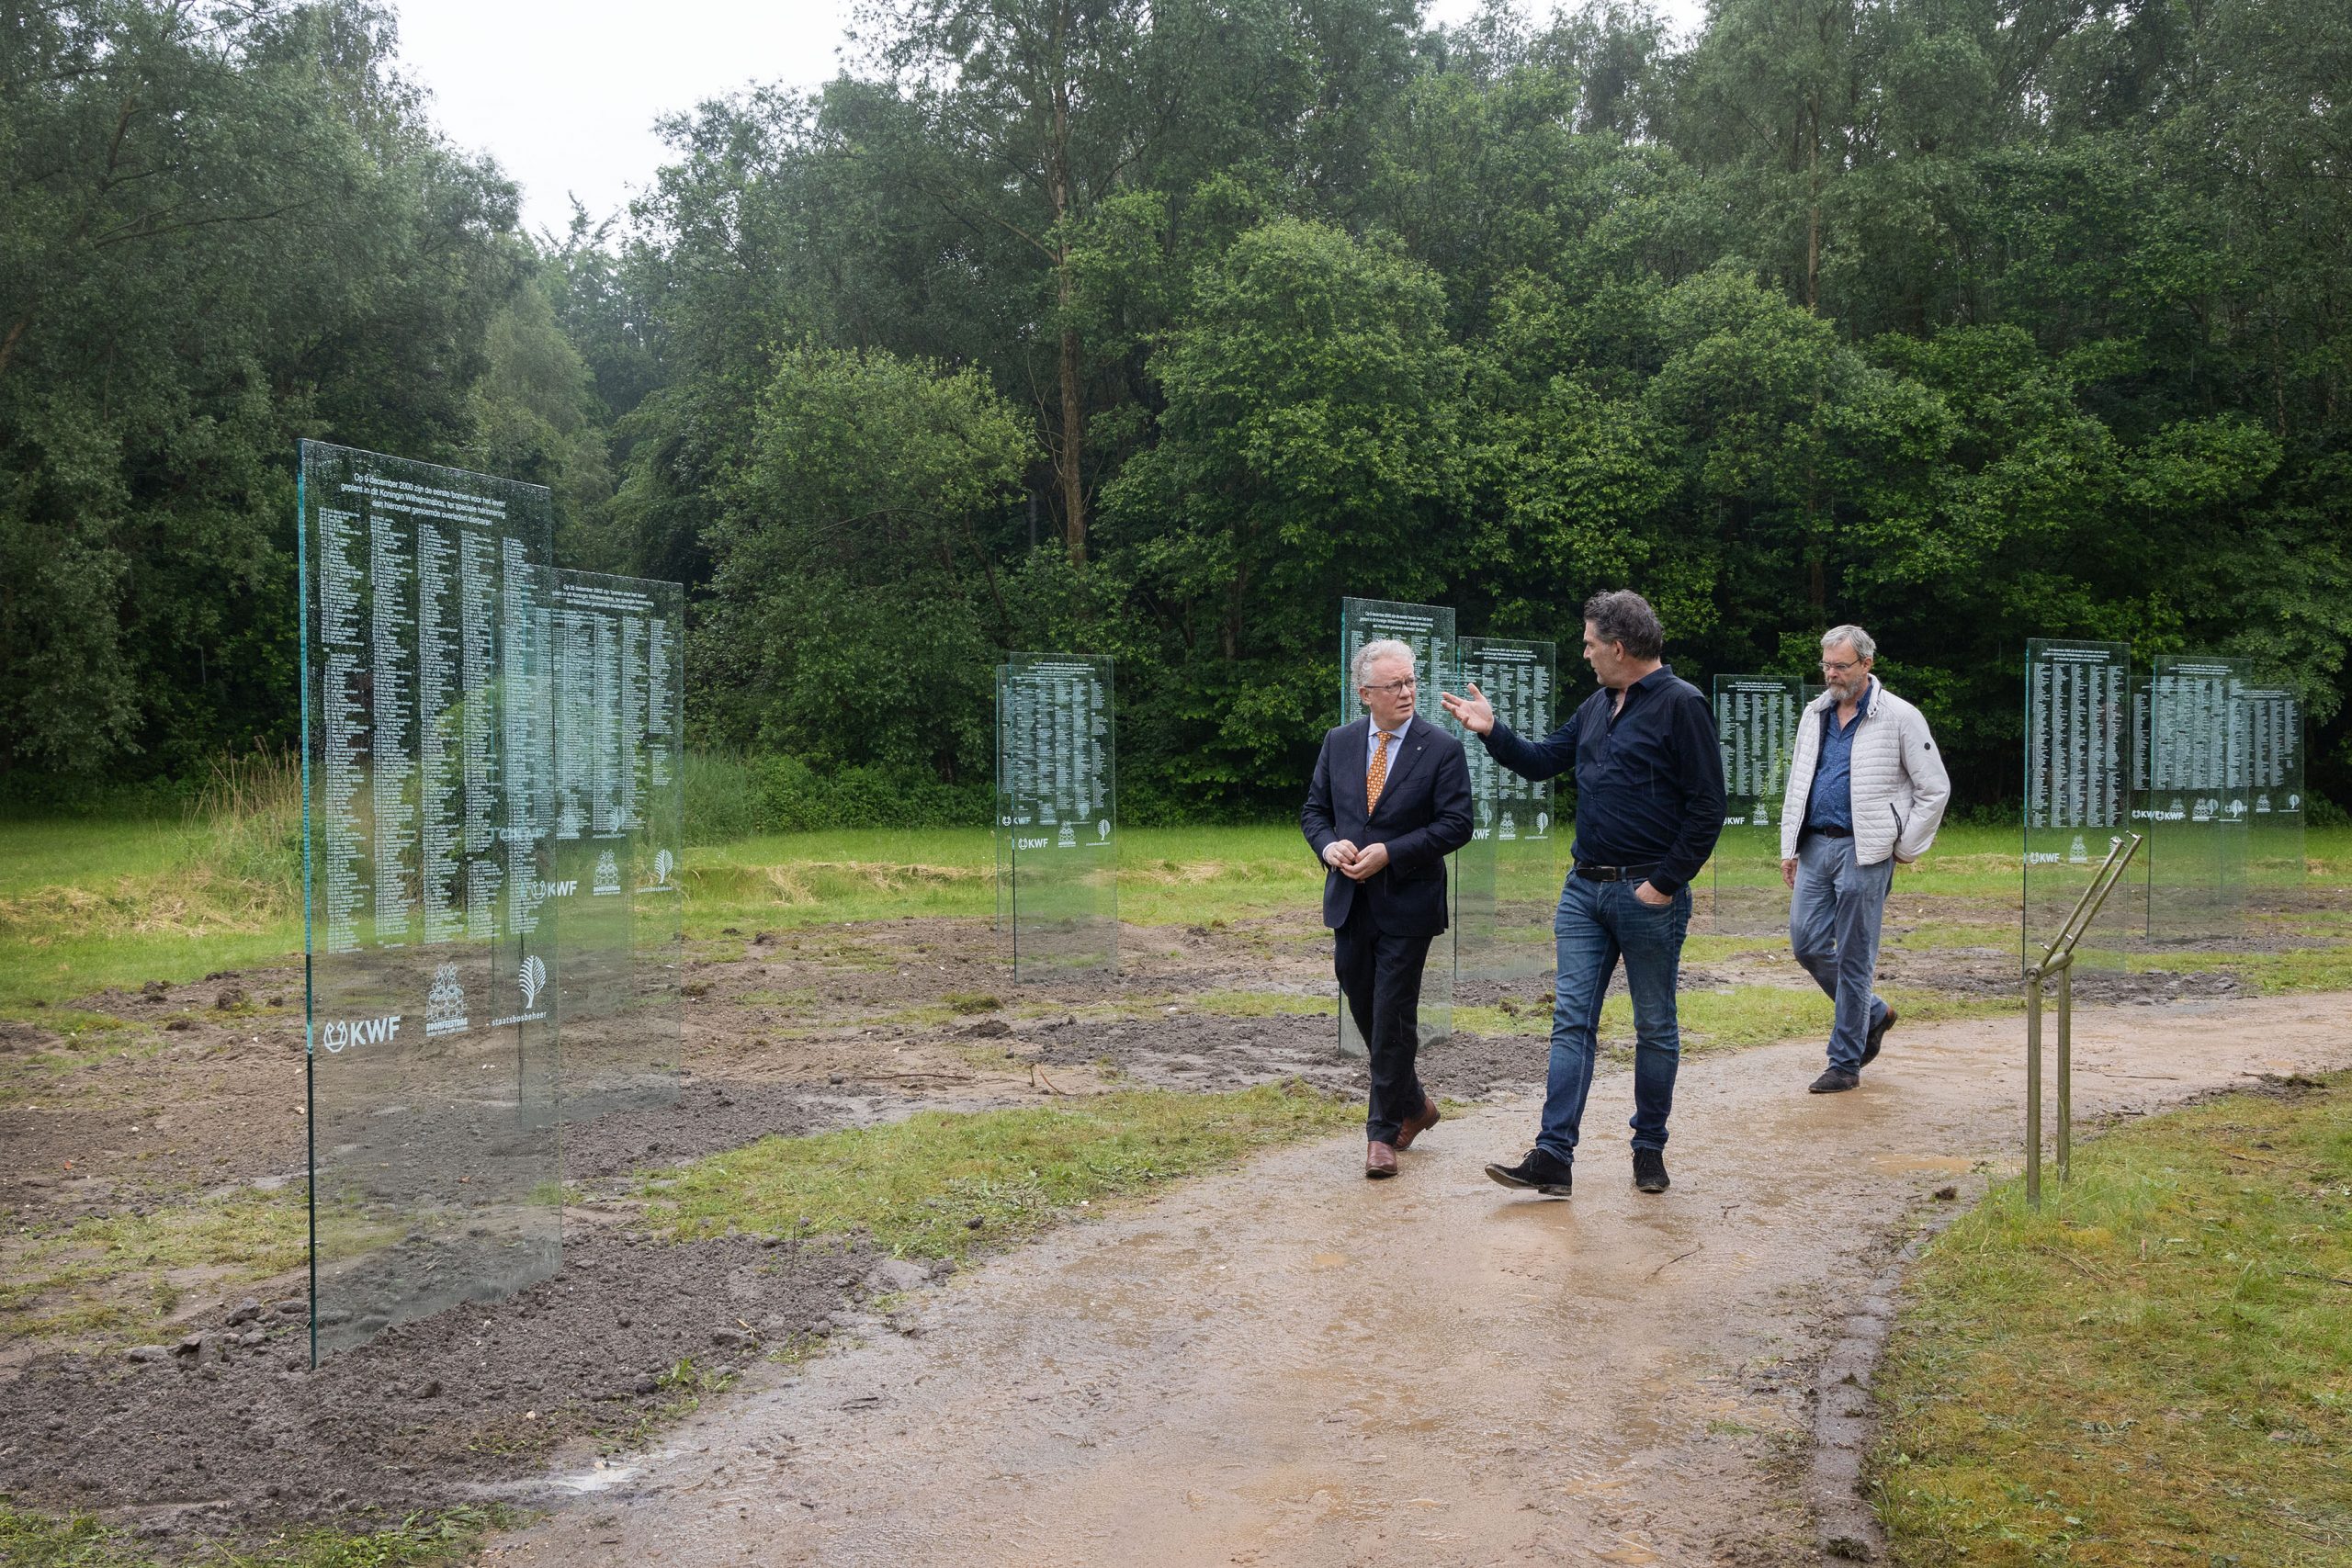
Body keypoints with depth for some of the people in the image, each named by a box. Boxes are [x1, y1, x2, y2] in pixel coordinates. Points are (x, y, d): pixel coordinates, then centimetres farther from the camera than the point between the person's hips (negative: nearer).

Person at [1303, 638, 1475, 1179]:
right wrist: (1329, 845, -10)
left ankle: (1383, 1131, 10)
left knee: (1392, 1019, -2)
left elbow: (1456, 824, -11)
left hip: (1407, 905, -5)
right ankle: (1413, 1103, 35)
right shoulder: (1338, 743, 6)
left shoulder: (1442, 749, -6)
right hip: (1350, 902, 5)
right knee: (1364, 1010, 14)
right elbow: (1314, 809, 11)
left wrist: (1389, 853, -18)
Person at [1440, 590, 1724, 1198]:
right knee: (1571, 1021, 1)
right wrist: (1492, 731, 9)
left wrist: (1665, 882, -16)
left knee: (1654, 1027, 7)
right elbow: (1544, 760, 23)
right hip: (1585, 890, 7)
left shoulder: (1681, 705, -11)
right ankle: (1553, 1158, 0)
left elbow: (1707, 807, -14)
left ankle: (1649, 1150, 20)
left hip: (1648, 895, -7)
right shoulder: (1598, 705, 13)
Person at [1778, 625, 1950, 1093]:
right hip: (1814, 847, 6)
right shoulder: (1815, 713, 12)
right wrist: (1789, 847, 12)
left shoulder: (1900, 717, -5)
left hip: (1863, 853, -6)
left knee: (1853, 958, -1)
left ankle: (1845, 1062, 9)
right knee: (1806, 945, 3)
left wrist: (1905, 848, -2)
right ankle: (1874, 1014, 27)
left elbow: (1935, 788, -2)